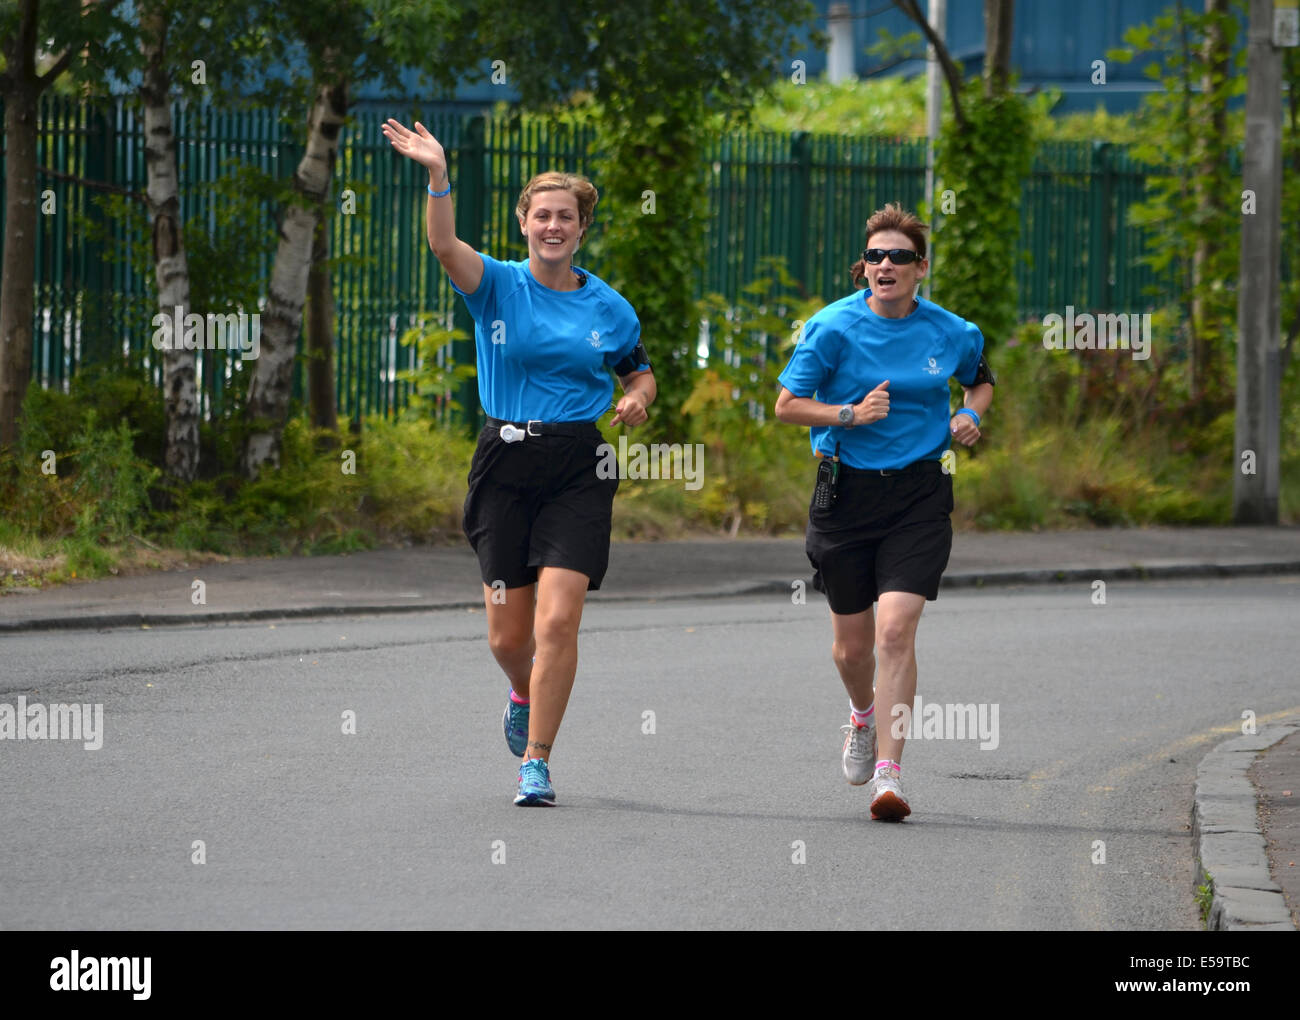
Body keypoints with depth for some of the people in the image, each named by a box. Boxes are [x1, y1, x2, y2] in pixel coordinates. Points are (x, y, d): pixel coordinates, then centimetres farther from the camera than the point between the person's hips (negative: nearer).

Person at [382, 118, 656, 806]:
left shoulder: (608, 308, 7)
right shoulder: (498, 286, 0)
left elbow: (640, 370, 22)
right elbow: (445, 247, -20)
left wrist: (637, 399, -2)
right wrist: (438, 178, -36)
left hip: (579, 471, 0)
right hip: (505, 465, 0)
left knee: (558, 620, -14)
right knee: (508, 636, 5)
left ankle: (537, 763, -5)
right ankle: (524, 697, 41)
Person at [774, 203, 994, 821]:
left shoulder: (951, 334, 1)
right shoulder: (834, 328, -7)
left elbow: (981, 380, 22)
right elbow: (786, 405, -3)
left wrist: (970, 415, 1)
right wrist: (851, 414, -18)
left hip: (919, 494, 0)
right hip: (846, 491, 0)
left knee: (896, 630, -16)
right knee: (852, 643, 10)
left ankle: (888, 773, -14)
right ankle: (863, 714, 46)